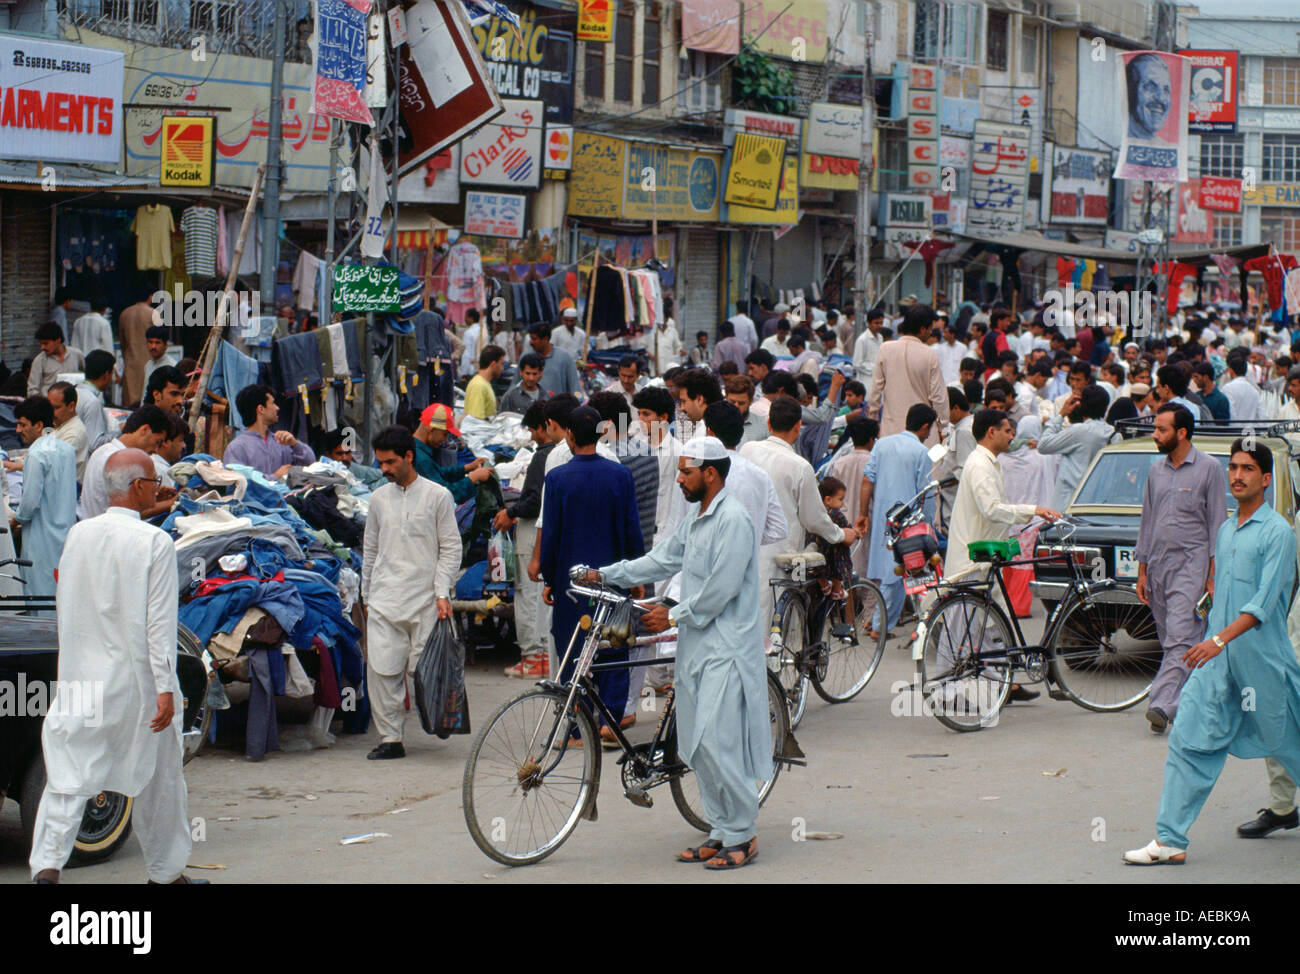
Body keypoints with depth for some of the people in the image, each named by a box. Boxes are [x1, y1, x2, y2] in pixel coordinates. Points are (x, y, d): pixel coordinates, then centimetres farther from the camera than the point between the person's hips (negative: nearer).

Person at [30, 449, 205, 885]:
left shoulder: (78, 534, 1)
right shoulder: (155, 542, -12)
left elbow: (67, 606, 10)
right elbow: (160, 621, -14)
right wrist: (166, 688, -13)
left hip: (81, 677, 3)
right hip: (135, 680, -3)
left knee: (68, 774, 3)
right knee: (158, 778, 12)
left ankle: (47, 864, -12)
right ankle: (165, 871, 22)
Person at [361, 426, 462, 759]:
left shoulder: (437, 496, 2)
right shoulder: (379, 498, 13)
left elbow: (451, 547, 2)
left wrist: (443, 594, -7)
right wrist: (367, 596, 17)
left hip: (425, 599, -3)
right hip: (385, 600, 3)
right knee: (380, 669, -7)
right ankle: (390, 738, -3)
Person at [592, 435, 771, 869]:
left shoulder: (732, 519, -12)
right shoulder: (695, 523, 18)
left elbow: (721, 589, -17)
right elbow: (661, 560, 20)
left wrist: (674, 616, -11)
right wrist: (605, 574, 14)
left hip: (726, 647, -10)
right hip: (697, 645, 10)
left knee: (717, 743, -12)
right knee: (698, 745, 9)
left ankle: (741, 837, -4)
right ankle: (721, 832, 16)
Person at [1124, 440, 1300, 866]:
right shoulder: (1225, 531, 13)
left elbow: (1264, 601, -19)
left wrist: (1220, 639, -29)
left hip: (1262, 657, -6)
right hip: (1217, 655, 6)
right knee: (1189, 739, -4)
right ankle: (1171, 840, -6)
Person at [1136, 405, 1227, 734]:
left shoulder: (1209, 468, -2)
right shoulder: (1156, 471, 14)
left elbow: (1217, 524, -3)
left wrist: (1214, 574, -8)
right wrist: (1142, 571, 14)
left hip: (1190, 563, -6)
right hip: (1158, 565, 6)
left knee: (1179, 639, -16)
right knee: (1172, 640, 8)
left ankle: (1162, 704, -24)